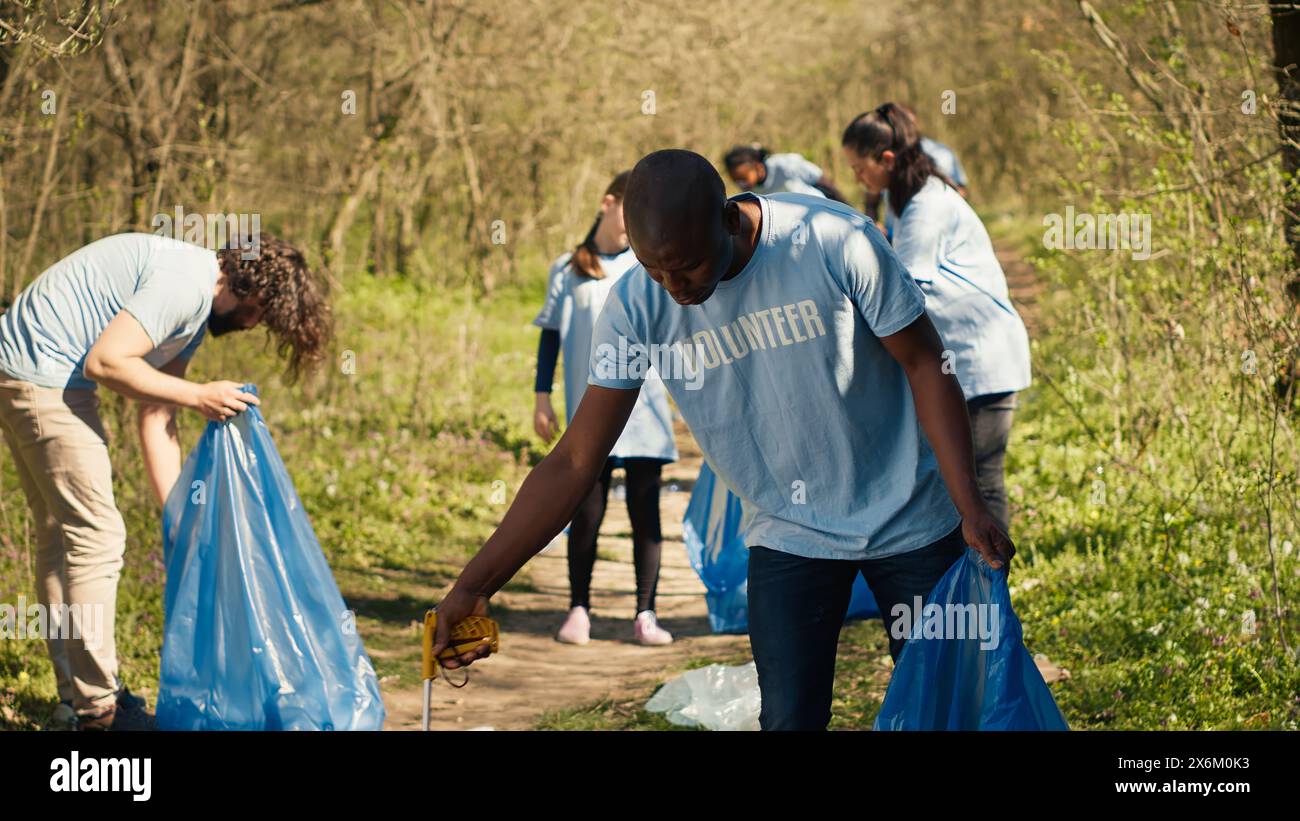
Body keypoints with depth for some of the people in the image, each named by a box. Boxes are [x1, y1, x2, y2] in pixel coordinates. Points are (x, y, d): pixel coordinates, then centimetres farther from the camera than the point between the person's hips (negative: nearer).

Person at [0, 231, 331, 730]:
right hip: (44, 375, -11)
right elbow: (105, 361, -23)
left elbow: (156, 420, 15)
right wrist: (198, 397, -16)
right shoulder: (184, 282, -16)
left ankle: (75, 697, 25)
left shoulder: (196, 310, 15)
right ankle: (98, 708, -2)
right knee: (96, 535, -7)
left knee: (60, 534, 16)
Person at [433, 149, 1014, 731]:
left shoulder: (836, 241, -23)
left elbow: (924, 364, -11)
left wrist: (969, 506, -17)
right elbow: (574, 462, -12)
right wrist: (474, 585, -18)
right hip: (788, 539, 1)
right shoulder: (637, 307, -15)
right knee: (790, 717, -3)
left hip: (911, 526, -1)